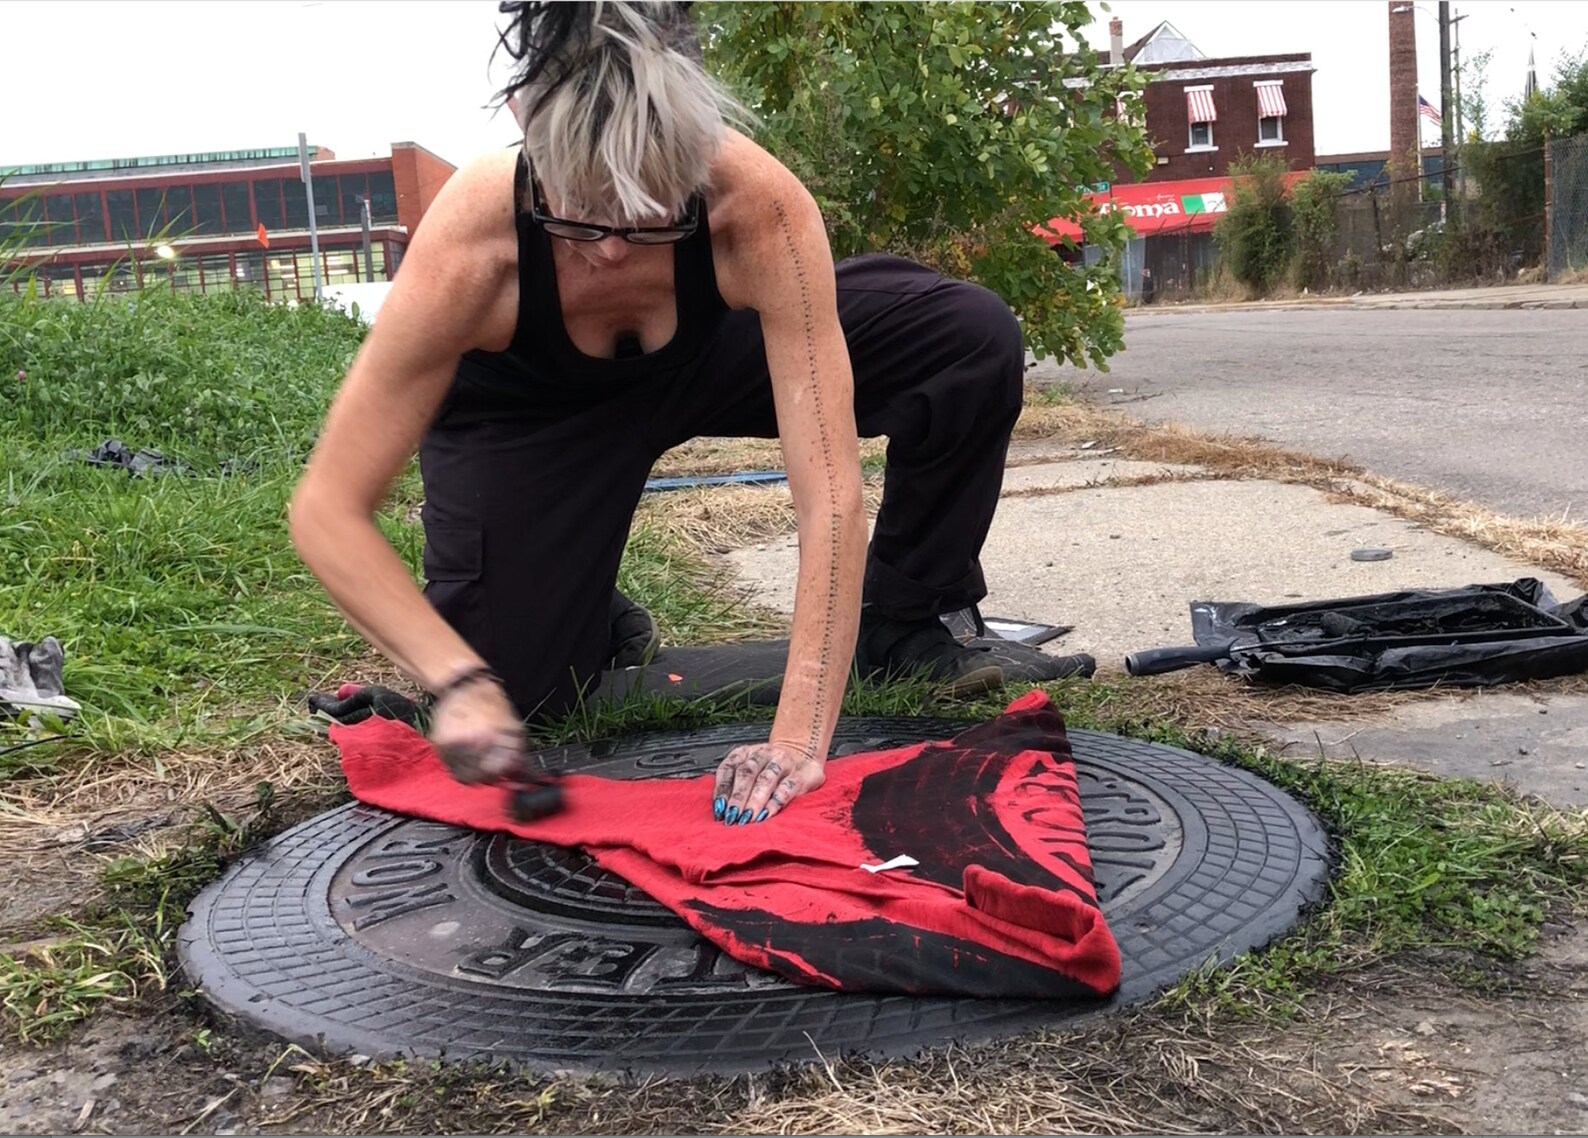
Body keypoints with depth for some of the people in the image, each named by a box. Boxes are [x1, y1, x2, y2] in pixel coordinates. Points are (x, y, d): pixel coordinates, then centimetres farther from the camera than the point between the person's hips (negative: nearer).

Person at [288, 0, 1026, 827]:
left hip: (709, 350, 1)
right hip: (529, 409, -1)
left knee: (975, 340, -18)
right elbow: (326, 508, -30)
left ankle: (903, 625, 2)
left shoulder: (762, 206, -39)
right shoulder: (471, 243, -38)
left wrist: (799, 737, -41)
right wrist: (459, 680, -41)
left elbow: (829, 491, -37)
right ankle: (595, 622, 24)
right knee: (504, 694, -12)